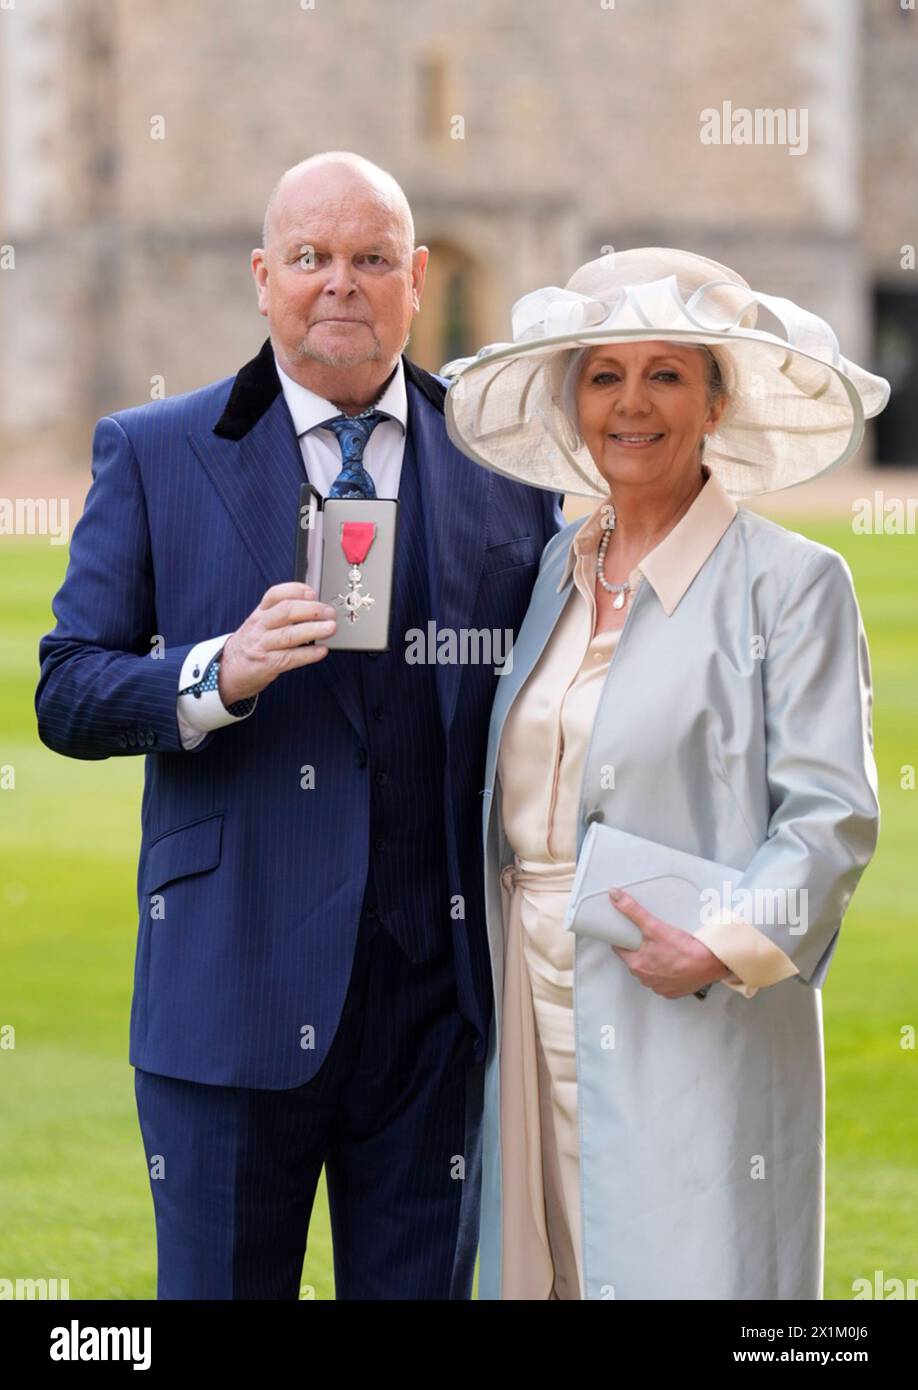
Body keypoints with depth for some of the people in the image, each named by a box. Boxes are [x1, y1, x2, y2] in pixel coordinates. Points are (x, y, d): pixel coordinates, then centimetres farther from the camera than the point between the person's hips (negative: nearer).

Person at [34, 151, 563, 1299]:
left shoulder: (509, 461, 9)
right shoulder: (153, 456, 4)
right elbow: (67, 696, 0)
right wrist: (220, 675, -18)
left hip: (440, 979, 2)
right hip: (233, 982, -1)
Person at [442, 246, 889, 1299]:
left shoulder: (789, 582, -4)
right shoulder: (552, 571, 13)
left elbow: (831, 816, -9)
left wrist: (724, 946, -20)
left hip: (699, 1023, -5)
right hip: (537, 1011, 5)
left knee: (687, 1268, -6)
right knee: (549, 1261, 7)